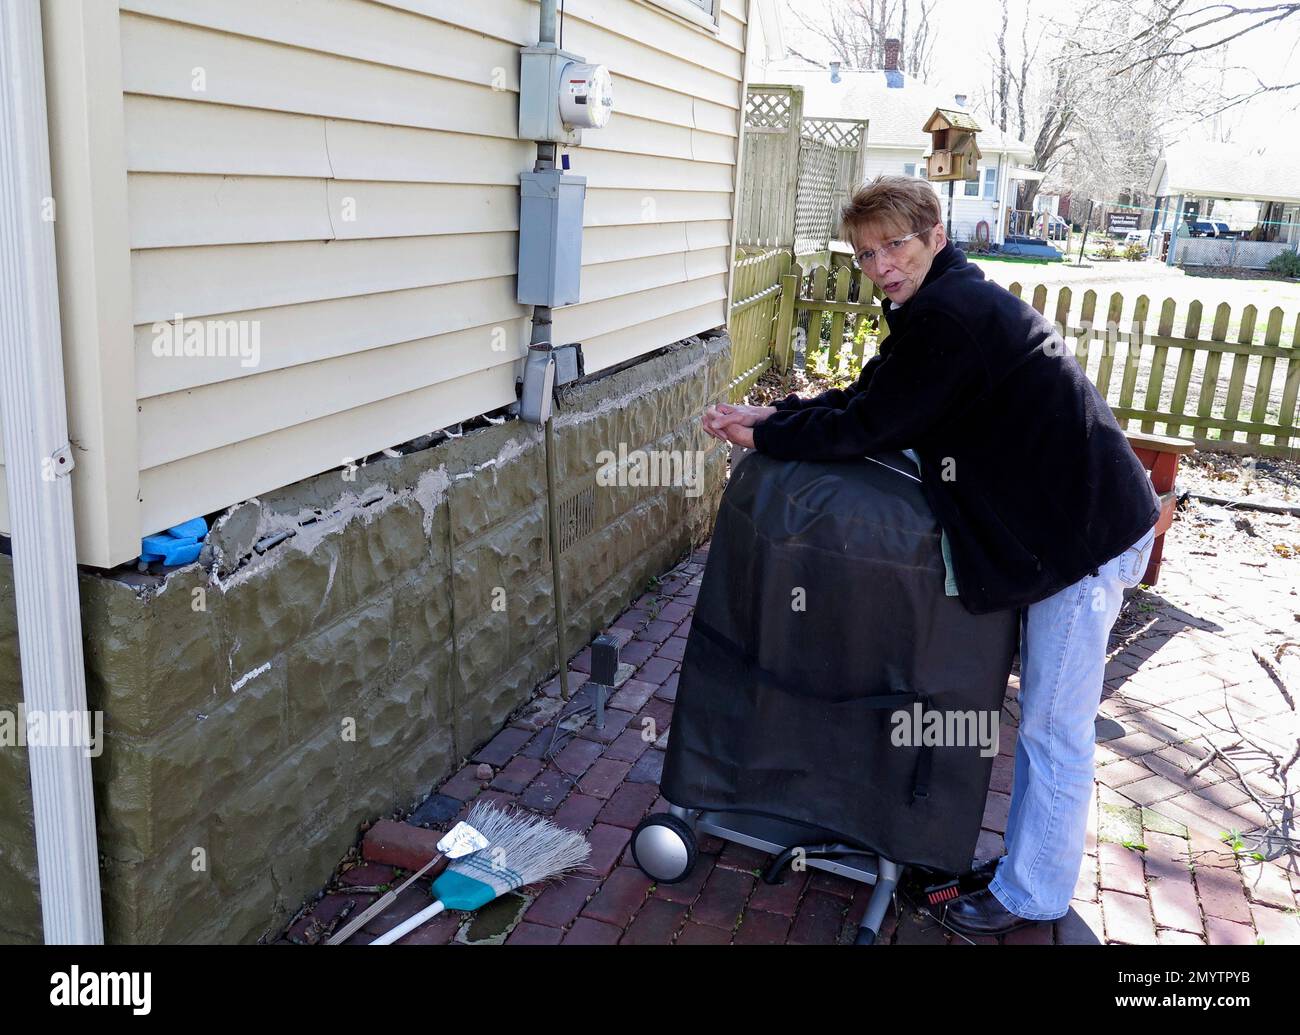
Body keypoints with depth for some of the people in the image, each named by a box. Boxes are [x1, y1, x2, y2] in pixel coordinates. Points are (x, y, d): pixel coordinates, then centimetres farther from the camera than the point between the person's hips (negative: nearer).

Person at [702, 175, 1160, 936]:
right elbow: (867, 397, 14)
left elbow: (864, 428, -20)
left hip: (1088, 533, -10)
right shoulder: (947, 301, 10)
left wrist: (765, 435, -7)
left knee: (1054, 732, 4)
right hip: (1068, 521, 10)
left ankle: (1033, 898, 20)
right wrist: (774, 416, 4)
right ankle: (1029, 860, 34)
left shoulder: (950, 315, -23)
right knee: (1045, 717, 19)